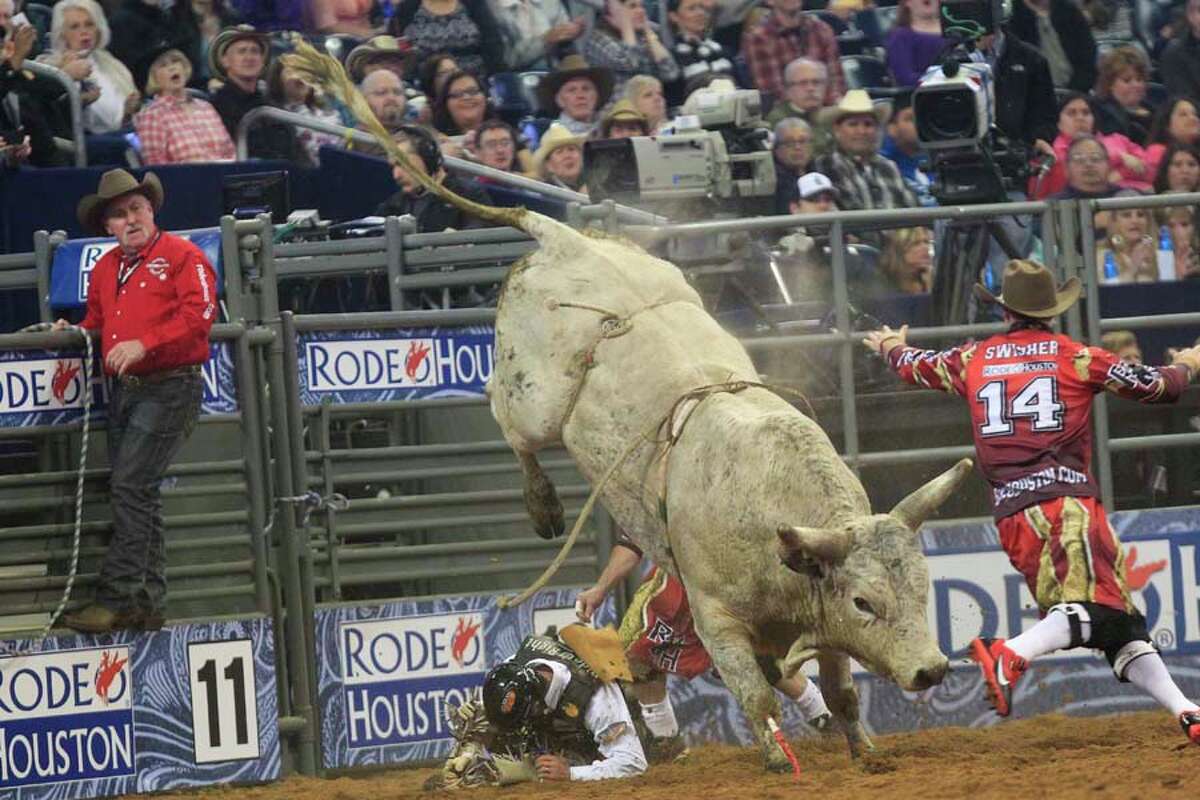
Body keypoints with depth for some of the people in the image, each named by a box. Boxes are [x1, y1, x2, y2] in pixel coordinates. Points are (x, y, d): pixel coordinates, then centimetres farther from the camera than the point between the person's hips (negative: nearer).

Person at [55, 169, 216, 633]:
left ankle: (117, 598, -18)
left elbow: (199, 315, -16)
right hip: (124, 388, 8)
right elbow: (98, 323, 29)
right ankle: (148, 603, 13)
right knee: (139, 496, 9)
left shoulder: (181, 256, -5)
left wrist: (144, 344, -22)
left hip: (169, 387, -8)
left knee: (130, 487, -16)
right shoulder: (105, 269, 17)